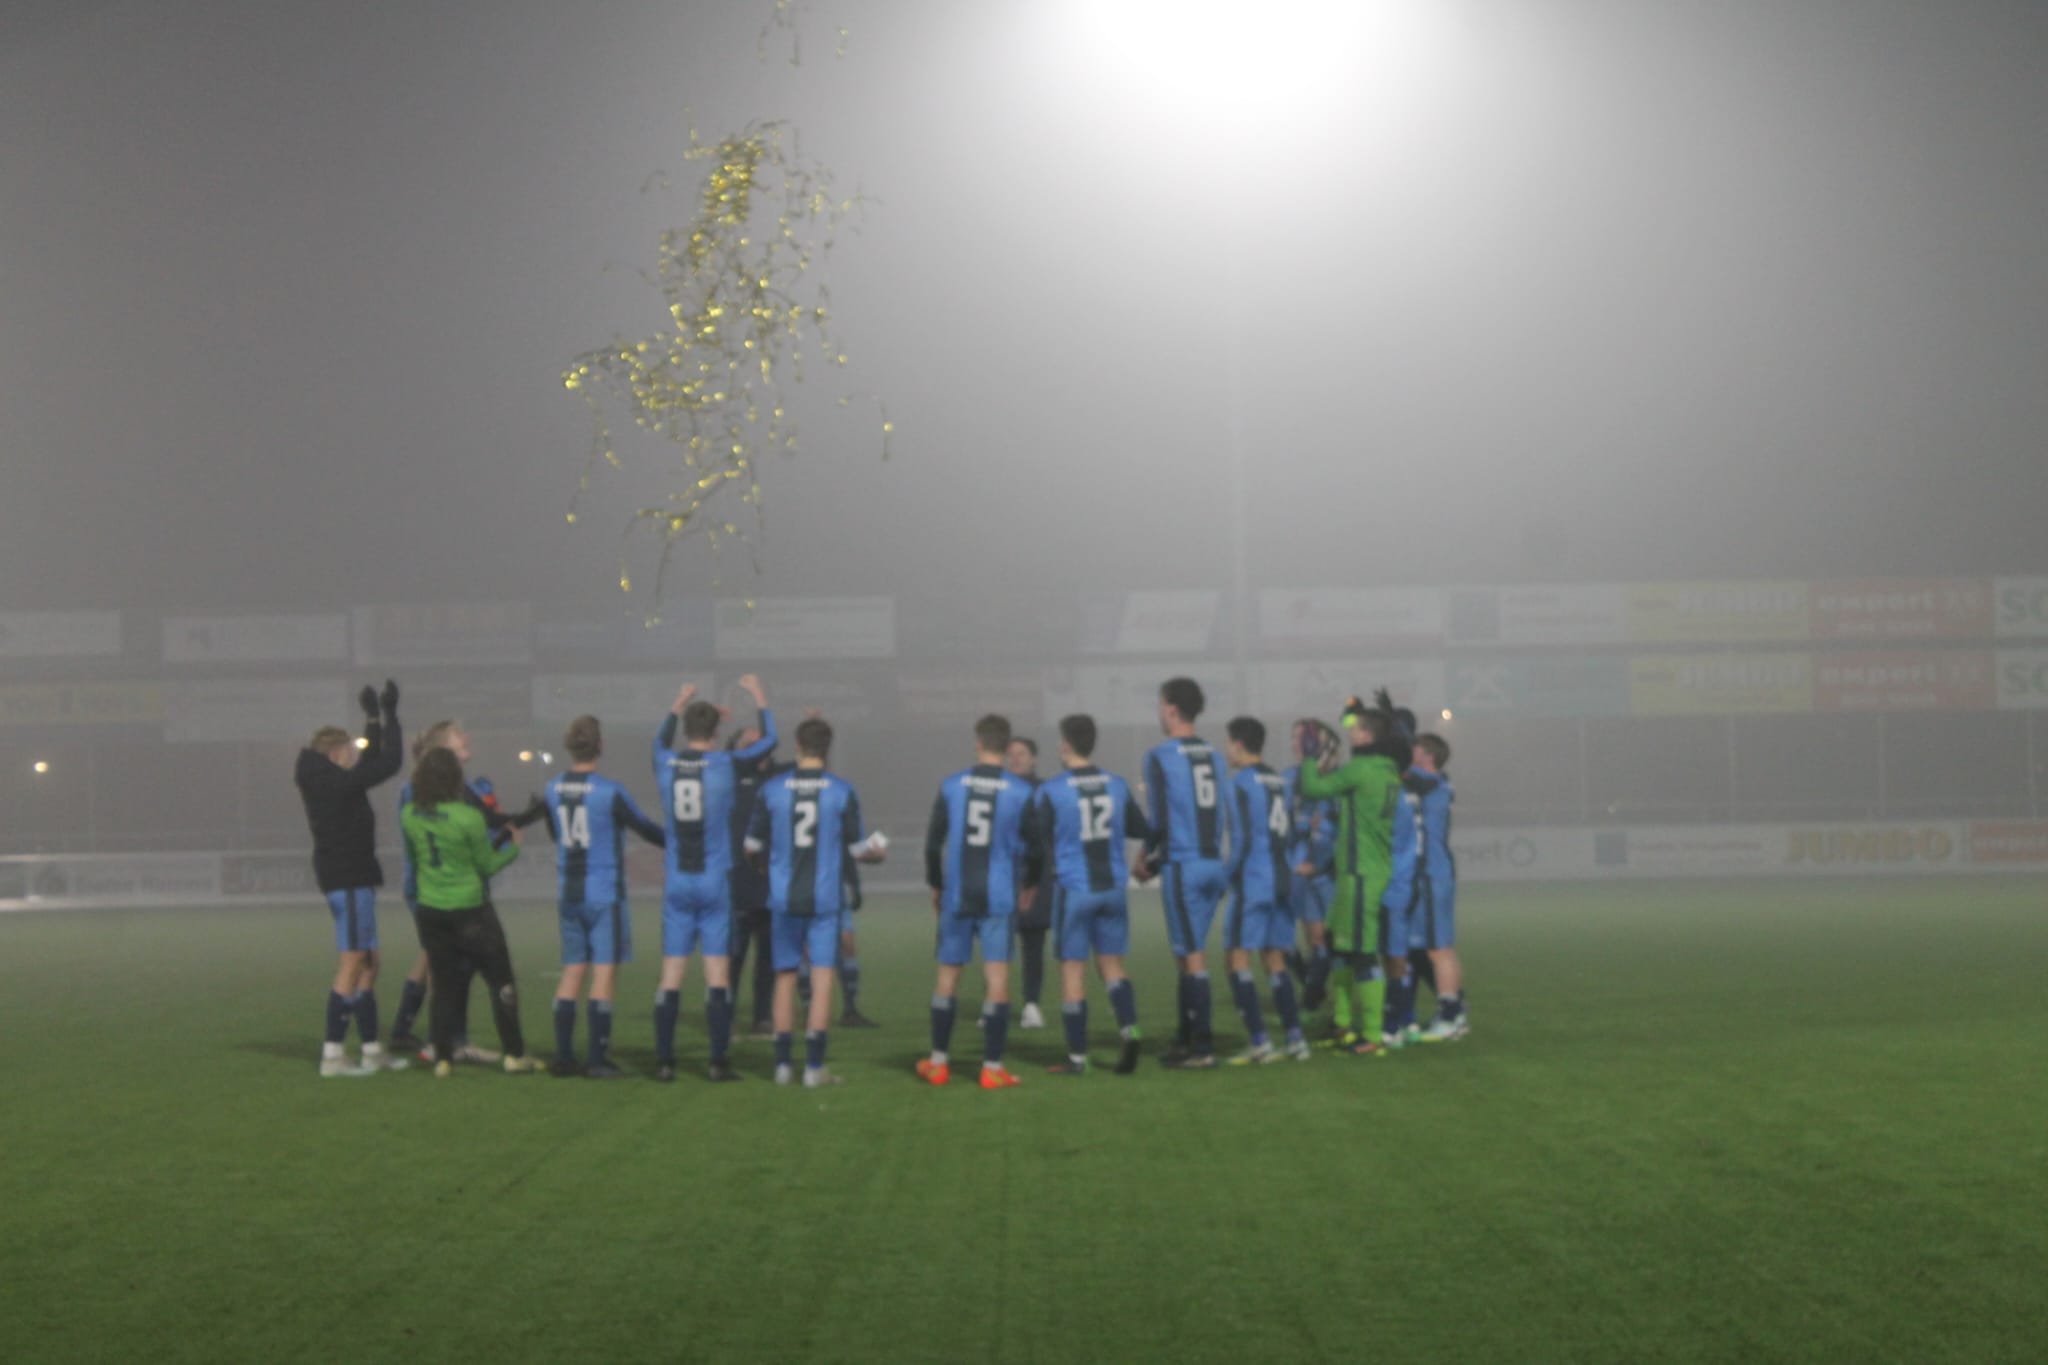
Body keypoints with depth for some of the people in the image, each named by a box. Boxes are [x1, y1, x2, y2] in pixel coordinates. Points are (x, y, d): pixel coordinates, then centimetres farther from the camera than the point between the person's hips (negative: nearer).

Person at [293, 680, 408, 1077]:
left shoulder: (327, 783, 13)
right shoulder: (337, 784, -15)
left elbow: (372, 762, 27)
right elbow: (389, 761, -16)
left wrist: (373, 718, 27)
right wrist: (388, 715, -7)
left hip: (349, 880, 10)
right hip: (349, 880, -10)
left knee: (368, 964, 13)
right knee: (352, 965, -8)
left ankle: (372, 1049, 18)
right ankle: (333, 1055, -8)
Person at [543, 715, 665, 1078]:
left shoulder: (552, 791, 3)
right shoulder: (610, 793, -13)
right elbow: (646, 829, -3)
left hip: (568, 894, 5)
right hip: (604, 894, -5)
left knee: (572, 972, 11)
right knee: (604, 973, -3)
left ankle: (563, 1056, 9)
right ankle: (597, 1060, -6)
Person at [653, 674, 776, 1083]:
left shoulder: (666, 764, 0)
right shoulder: (725, 765, -8)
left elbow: (662, 740, 25)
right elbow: (768, 739, 7)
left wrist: (679, 704, 39)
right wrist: (758, 695, 21)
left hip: (677, 884, 3)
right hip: (715, 883, -3)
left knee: (671, 973, 4)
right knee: (717, 971, -1)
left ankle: (664, 1061, 4)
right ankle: (718, 1061, -1)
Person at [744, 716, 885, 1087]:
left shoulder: (771, 789, 0)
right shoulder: (842, 792, -3)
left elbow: (752, 846, 4)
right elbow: (855, 848, 1)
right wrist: (876, 851, 24)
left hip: (784, 899, 2)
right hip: (826, 899, -2)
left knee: (785, 977, 10)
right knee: (822, 978, -1)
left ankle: (782, 1064, 12)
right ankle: (814, 1067, -5)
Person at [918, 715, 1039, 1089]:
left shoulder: (952, 786, 0)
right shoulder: (1021, 792, -4)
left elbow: (933, 842, 5)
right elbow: (1033, 845, 3)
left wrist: (935, 884, 21)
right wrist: (1030, 882, 22)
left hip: (957, 894, 2)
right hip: (999, 896, -2)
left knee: (948, 972, 12)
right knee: (997, 974, -1)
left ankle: (938, 1062, 18)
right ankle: (992, 1067, -3)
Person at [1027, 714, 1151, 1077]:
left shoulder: (1049, 791, -9)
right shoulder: (1117, 786, 4)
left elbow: (1035, 840, -5)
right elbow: (1141, 829, 13)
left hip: (1073, 889, -4)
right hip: (1113, 888, 4)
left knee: (1073, 969, 3)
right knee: (1112, 964, 13)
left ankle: (1077, 1057, 5)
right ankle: (1129, 1029, -10)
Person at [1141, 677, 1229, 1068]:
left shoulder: (1161, 758, -9)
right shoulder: (1214, 756, 10)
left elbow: (1159, 819, -11)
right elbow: (1221, 814, 13)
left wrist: (1150, 858, 5)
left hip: (1182, 866, -6)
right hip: (1213, 863, 6)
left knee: (1193, 955, -4)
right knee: (1189, 952, 15)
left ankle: (1202, 1046, -3)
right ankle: (1186, 1038, 20)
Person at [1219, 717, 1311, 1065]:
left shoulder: (1241, 783, -10)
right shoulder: (1278, 782, 13)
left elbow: (1242, 839, -15)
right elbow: (1288, 833, 15)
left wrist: (1228, 876, -5)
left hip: (1253, 881, -8)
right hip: (1282, 880, 8)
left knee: (1237, 960, -4)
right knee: (1274, 960, 13)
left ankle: (1259, 1042, -10)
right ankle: (1295, 1039, 9)